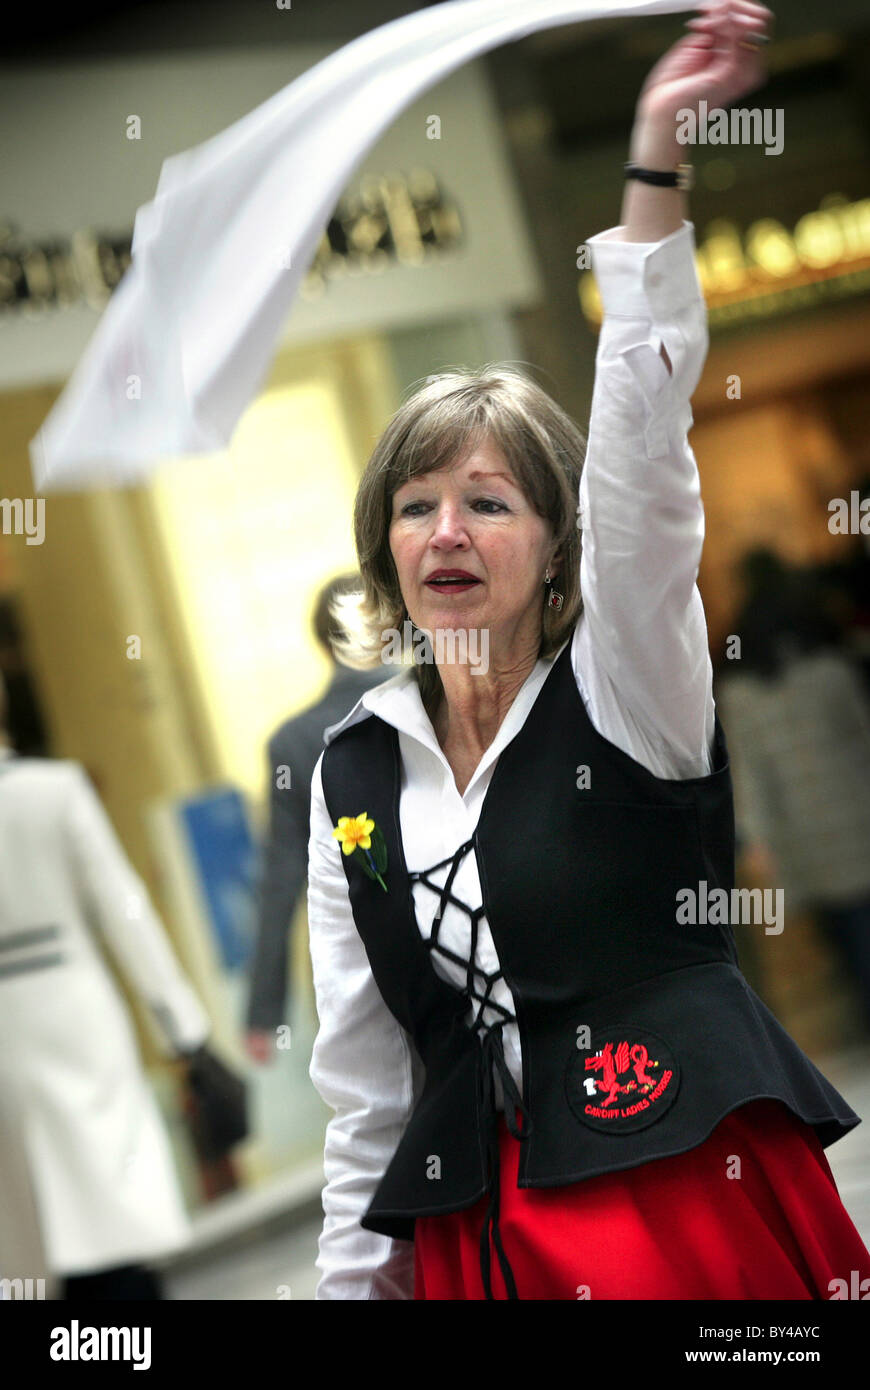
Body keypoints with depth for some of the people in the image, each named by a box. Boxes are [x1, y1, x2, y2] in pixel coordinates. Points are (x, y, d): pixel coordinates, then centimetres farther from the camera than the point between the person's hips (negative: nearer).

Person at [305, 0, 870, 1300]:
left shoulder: (628, 692, 0)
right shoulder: (354, 769, 10)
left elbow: (642, 465, -16)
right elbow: (364, 1073, 14)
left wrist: (656, 175, -25)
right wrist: (354, 1275, 11)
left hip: (693, 1192, -3)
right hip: (479, 1227, 4)